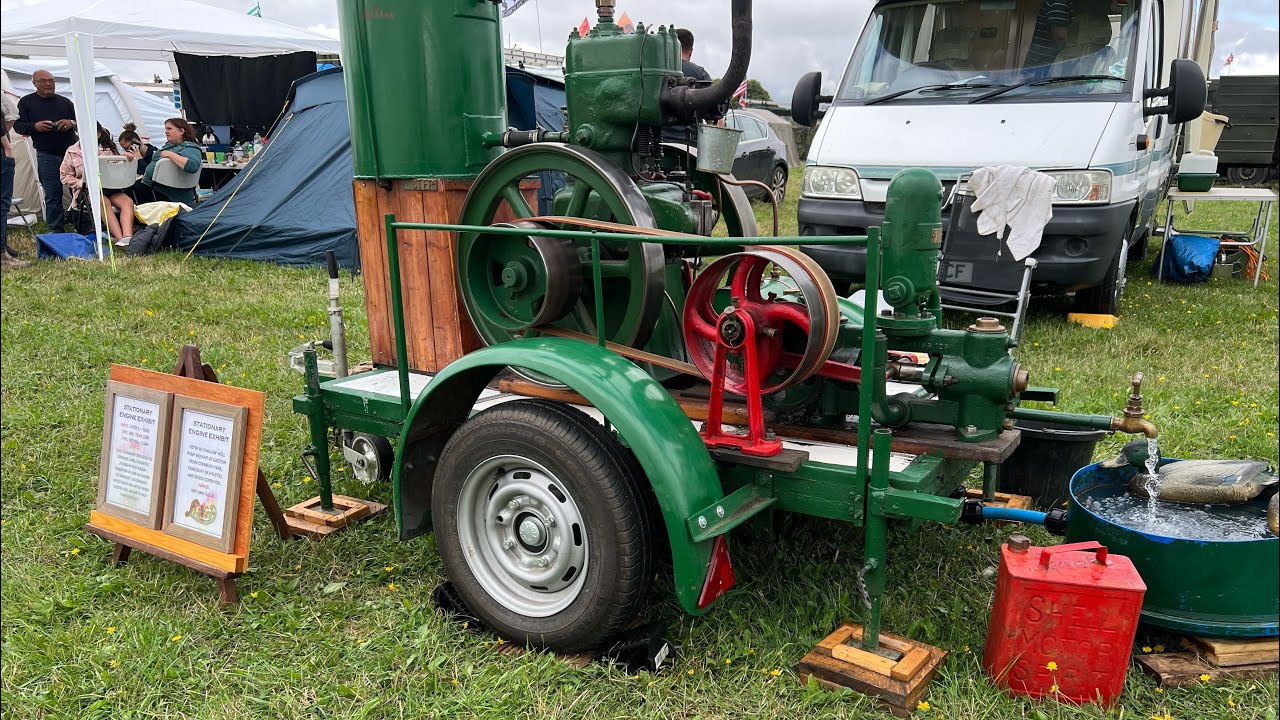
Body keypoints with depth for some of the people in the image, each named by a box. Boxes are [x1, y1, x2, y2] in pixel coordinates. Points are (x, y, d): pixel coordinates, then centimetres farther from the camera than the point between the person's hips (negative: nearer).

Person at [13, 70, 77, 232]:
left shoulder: (64, 102, 14)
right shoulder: (26, 102, 8)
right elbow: (18, 125, 6)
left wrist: (71, 123, -9)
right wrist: (35, 127, -14)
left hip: (71, 152, 2)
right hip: (47, 156, -2)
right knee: (52, 195, -2)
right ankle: (55, 229, 6)